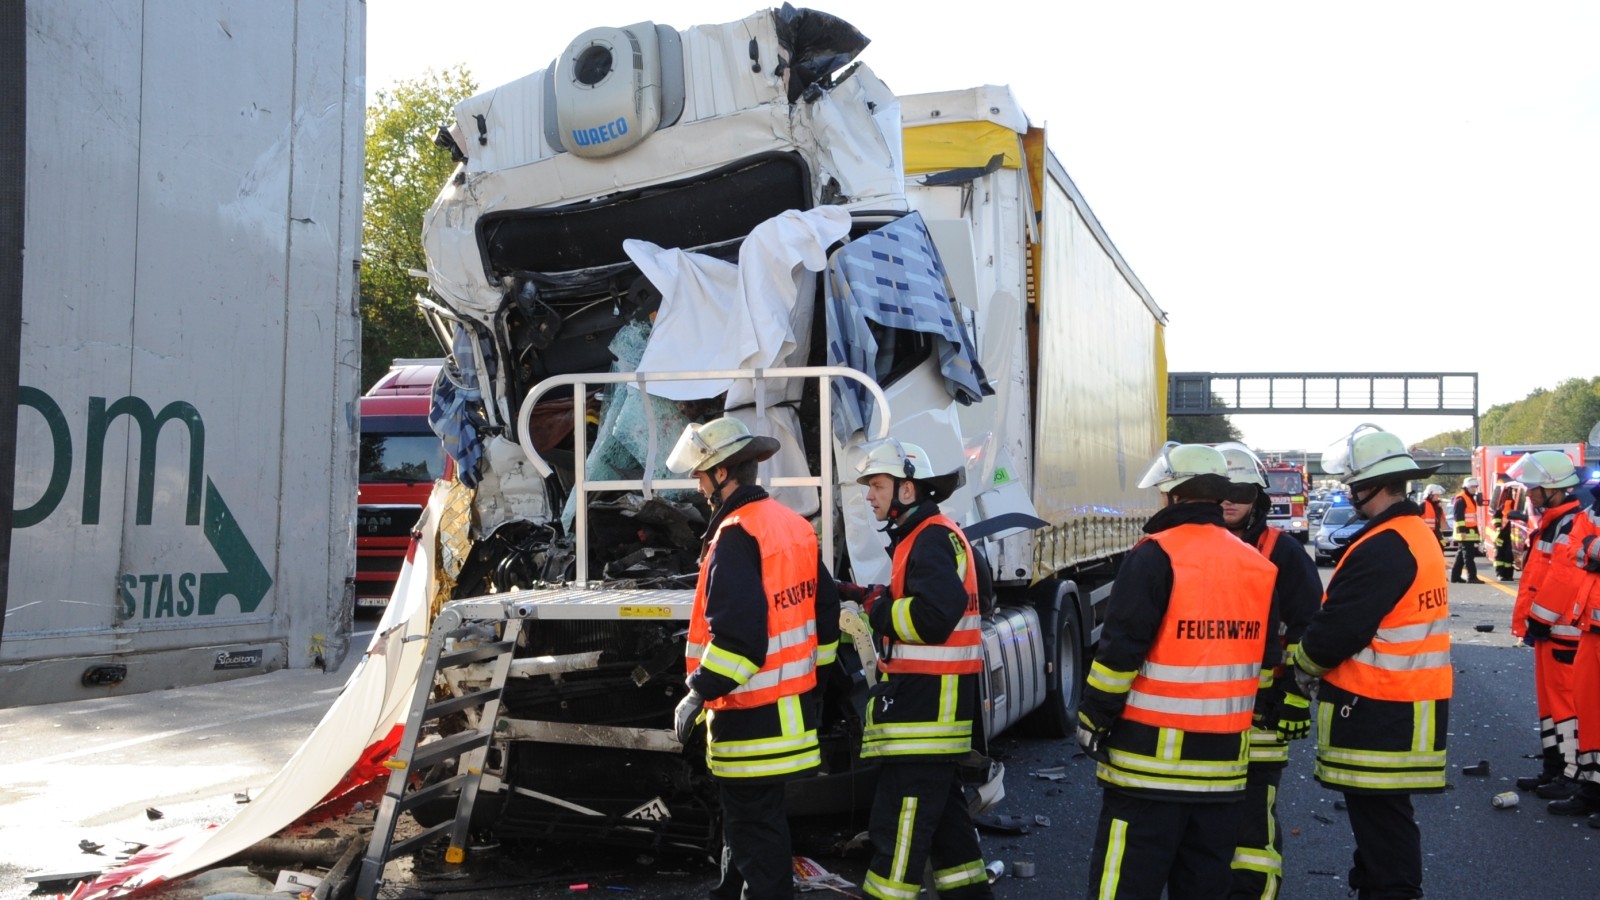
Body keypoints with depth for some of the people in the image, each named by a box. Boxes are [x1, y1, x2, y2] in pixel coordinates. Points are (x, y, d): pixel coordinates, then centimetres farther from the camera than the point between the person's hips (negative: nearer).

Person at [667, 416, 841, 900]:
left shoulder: (737, 534, -19)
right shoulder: (795, 526, 11)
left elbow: (736, 629, -27)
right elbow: (824, 607, 16)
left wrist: (700, 692, -21)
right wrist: (811, 669, 25)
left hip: (751, 711, -10)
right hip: (791, 703, 10)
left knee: (754, 823, -1)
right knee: (748, 813, 22)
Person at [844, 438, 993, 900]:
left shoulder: (932, 539, -15)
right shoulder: (920, 536, 19)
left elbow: (932, 615, -27)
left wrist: (877, 608, -14)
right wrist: (876, 601, 8)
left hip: (926, 699, -11)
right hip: (929, 695, 11)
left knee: (900, 817, -7)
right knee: (942, 807, 18)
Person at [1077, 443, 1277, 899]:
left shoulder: (1155, 556, -12)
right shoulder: (1259, 567, 9)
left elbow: (1120, 649, -15)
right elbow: (1266, 659, 15)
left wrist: (1093, 718, -5)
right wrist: (1263, 722, 24)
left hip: (1153, 751, -6)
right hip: (1224, 754, 7)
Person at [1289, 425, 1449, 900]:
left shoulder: (1382, 548, -22)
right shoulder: (1418, 535, 12)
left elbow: (1339, 627, -22)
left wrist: (1302, 661, -3)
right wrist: (1324, 663, 8)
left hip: (1378, 715, -10)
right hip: (1407, 704, 10)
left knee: (1380, 821, -2)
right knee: (1381, 815, 20)